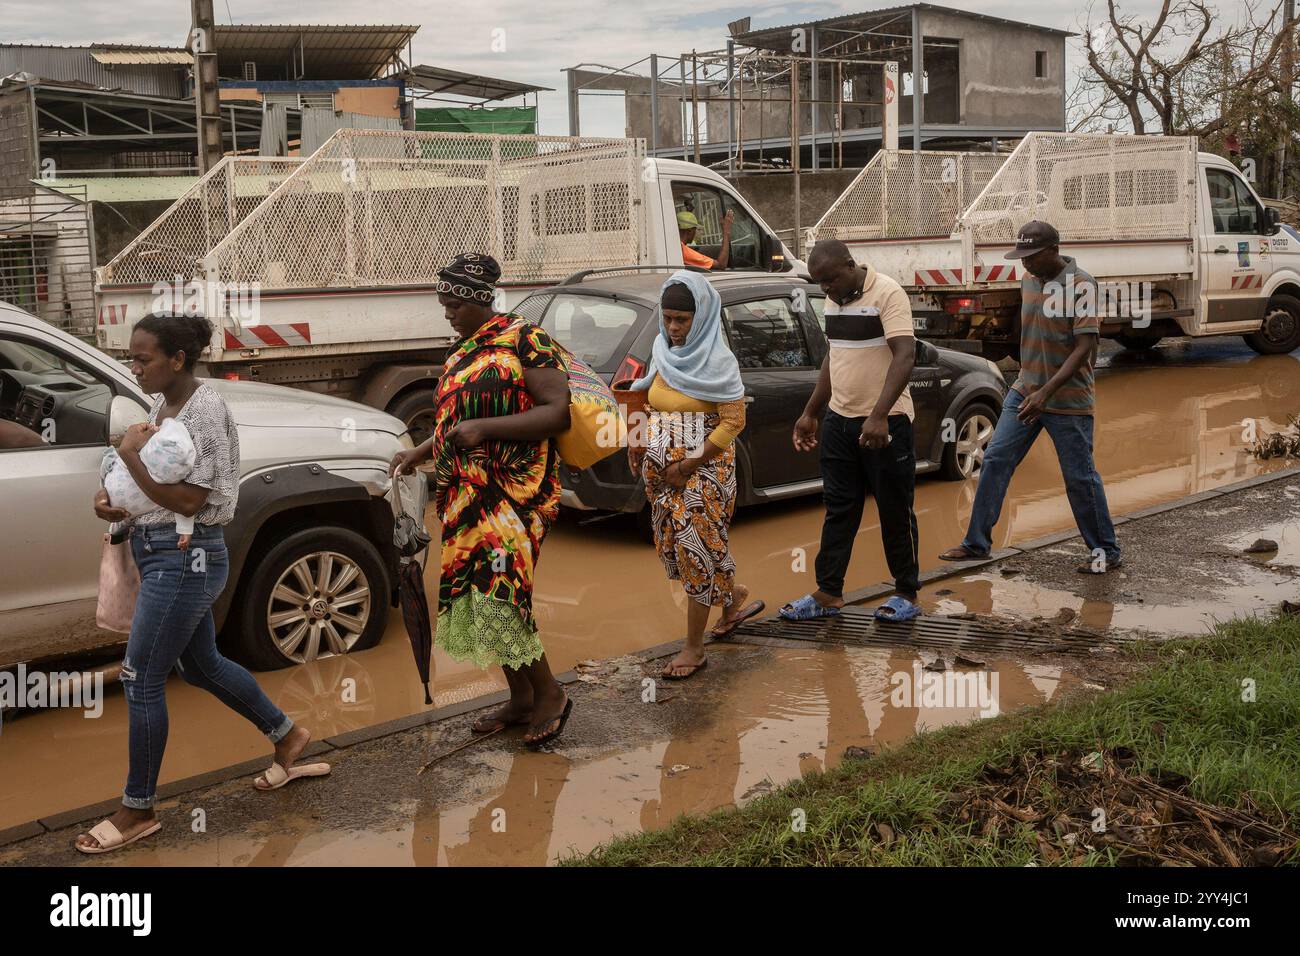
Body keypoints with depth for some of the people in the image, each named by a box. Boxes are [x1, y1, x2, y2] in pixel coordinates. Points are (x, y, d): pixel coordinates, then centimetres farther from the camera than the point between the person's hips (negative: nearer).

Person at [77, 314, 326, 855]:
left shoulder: (205, 409, -19)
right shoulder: (163, 404, 8)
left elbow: (187, 500, -21)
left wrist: (131, 454, -19)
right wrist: (111, 496, 0)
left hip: (183, 558, -10)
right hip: (168, 557, 10)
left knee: (140, 680, -2)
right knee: (201, 665, 21)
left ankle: (138, 811, 12)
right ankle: (287, 737, 38)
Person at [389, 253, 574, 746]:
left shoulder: (524, 339, -8)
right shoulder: (462, 351, 17)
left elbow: (558, 412, -15)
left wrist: (485, 428, -22)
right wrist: (418, 453, 16)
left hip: (513, 492, -8)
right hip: (465, 494, 8)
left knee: (495, 593, -15)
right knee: (473, 592, 7)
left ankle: (549, 692, 2)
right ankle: (521, 697, 19)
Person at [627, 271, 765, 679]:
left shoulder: (717, 361, -13)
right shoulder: (663, 354, 7)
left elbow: (734, 420, -15)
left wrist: (687, 465, -17)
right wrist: (640, 446, 2)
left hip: (705, 469, -7)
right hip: (663, 469, 7)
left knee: (695, 545, -3)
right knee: (676, 543, 12)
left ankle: (694, 648, 8)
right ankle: (734, 596, 38)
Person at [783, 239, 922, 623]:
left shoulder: (887, 294, -15)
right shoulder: (834, 300, 10)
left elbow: (905, 355, -24)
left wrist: (879, 416, -34)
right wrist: (810, 413, 19)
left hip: (884, 422, -7)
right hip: (839, 419, 7)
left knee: (895, 512, 4)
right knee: (838, 509, 10)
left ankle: (907, 594, 16)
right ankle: (828, 594, 16)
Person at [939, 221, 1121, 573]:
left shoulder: (1080, 284, -16)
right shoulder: (1028, 281, 6)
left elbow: (1085, 346, -21)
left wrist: (1047, 392, -28)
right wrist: (1028, 382, 17)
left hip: (1068, 399, -6)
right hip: (1025, 391, 7)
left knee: (1080, 477, 1)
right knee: (995, 460, 2)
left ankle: (1107, 553, 16)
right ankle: (976, 542, 10)